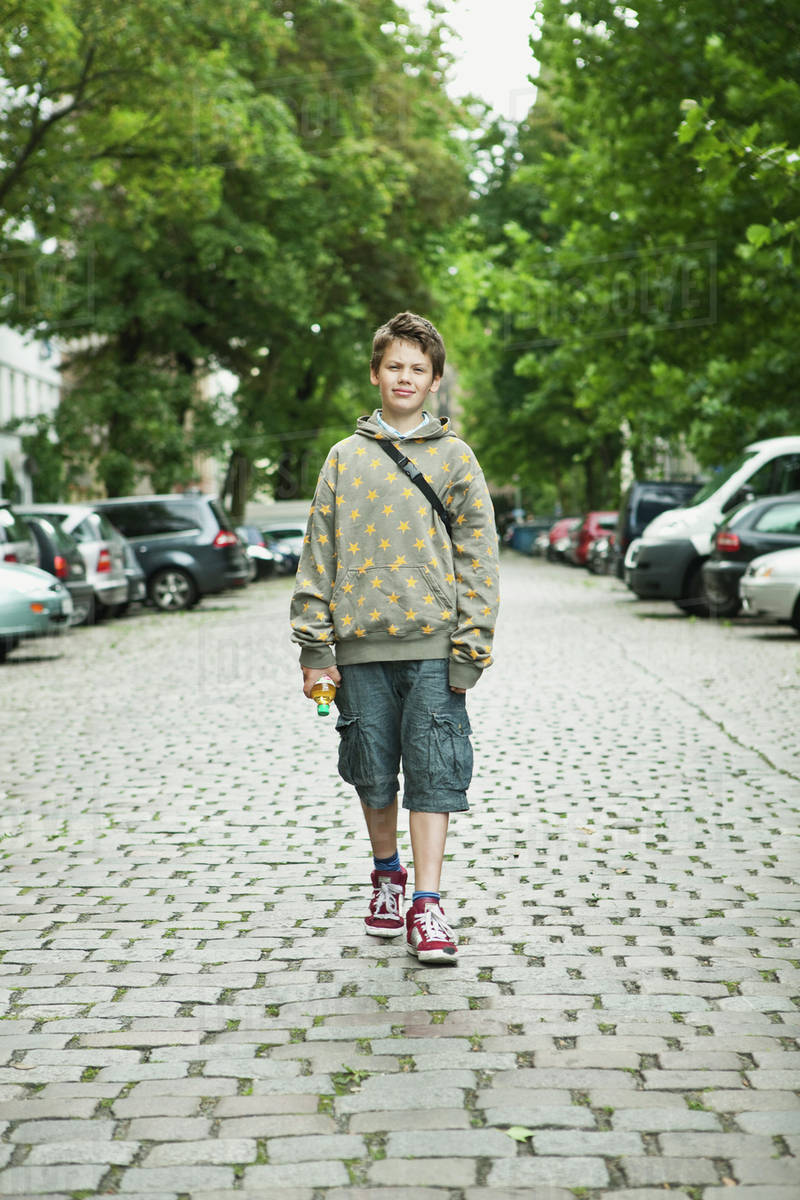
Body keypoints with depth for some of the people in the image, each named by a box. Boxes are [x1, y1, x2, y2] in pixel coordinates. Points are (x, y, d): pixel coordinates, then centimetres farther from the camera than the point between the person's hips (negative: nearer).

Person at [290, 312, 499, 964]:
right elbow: (319, 554, 8)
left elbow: (478, 557, 3)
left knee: (433, 772, -4)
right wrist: (315, 646, 2)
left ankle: (426, 906, -1)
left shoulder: (454, 456, 6)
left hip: (433, 644, -2)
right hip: (361, 644, 2)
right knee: (374, 773, 9)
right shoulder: (345, 458, 10)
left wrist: (470, 647, -5)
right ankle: (388, 876, 31)